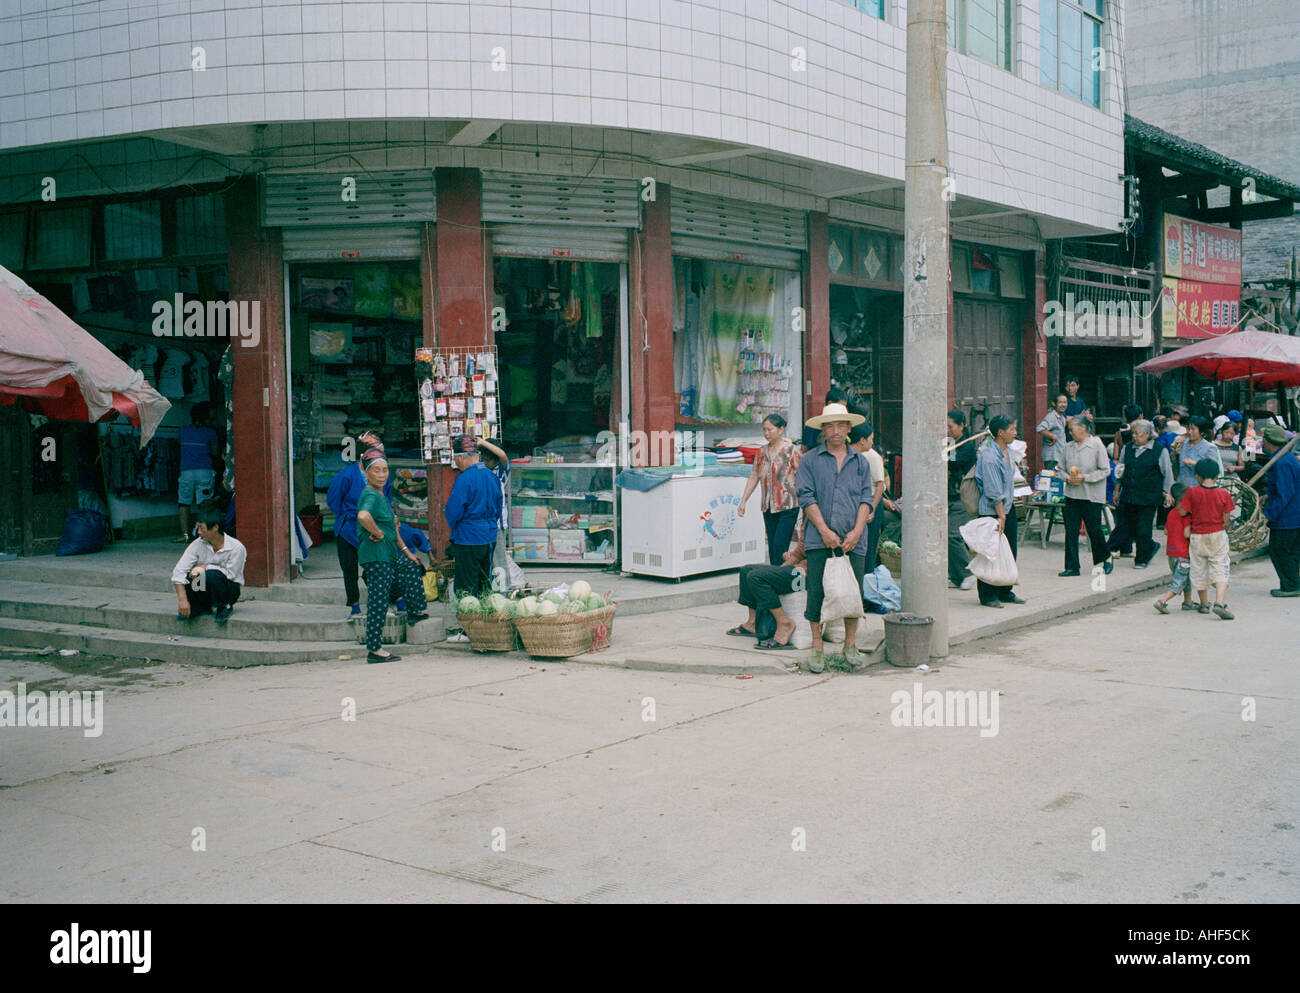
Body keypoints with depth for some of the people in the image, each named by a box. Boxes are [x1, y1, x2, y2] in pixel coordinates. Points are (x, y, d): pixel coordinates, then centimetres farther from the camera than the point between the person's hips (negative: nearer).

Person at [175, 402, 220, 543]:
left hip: (186, 472, 1)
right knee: (205, 503, -1)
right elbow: (214, 453, 9)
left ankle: (185, 534, 1)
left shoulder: (184, 430, 7)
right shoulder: (210, 432, 1)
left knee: (184, 503, 9)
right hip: (205, 471, -1)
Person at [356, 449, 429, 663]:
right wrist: (378, 533, -24)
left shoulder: (382, 494, 13)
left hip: (389, 556, 10)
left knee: (413, 567, 28)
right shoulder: (370, 495, -17)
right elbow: (363, 516, -41)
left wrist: (405, 550, 26)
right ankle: (374, 649, 3)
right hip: (376, 556, -10)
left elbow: (392, 526, 24)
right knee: (378, 601, -4)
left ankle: (415, 613, 40)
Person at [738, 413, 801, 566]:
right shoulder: (762, 452, 12)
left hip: (787, 507, -6)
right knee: (772, 548, 7)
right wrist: (743, 502, 10)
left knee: (779, 546, -12)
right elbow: (754, 477, 15)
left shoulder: (790, 450, -4)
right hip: (768, 507, 6)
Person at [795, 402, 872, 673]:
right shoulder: (810, 461, 7)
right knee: (817, 593, -2)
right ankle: (817, 648, 8)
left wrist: (856, 531, -7)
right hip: (819, 540, -2)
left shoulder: (860, 463, 15)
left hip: (853, 540, 2)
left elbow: (865, 498, 8)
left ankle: (850, 646, 16)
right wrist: (825, 531, -11)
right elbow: (807, 498, -1)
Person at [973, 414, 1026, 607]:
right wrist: (1001, 515, -19)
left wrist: (1006, 514, 19)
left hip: (1008, 507, 9)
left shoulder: (1006, 452, 10)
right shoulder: (989, 457, -19)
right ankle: (987, 595, 5)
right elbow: (994, 492, -20)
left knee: (1009, 553, 11)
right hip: (992, 511, -9)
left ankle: (1005, 591, 21)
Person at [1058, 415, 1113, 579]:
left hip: (1092, 496, -5)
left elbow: (1105, 470, -7)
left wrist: (1085, 477, -16)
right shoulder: (1068, 446, 7)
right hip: (1072, 494, 5)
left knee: (1094, 530, 1)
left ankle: (1106, 558, 28)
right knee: (1071, 531, 1)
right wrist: (1067, 477, -4)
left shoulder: (1096, 445, -7)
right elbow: (1062, 467, 17)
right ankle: (1072, 567, 6)